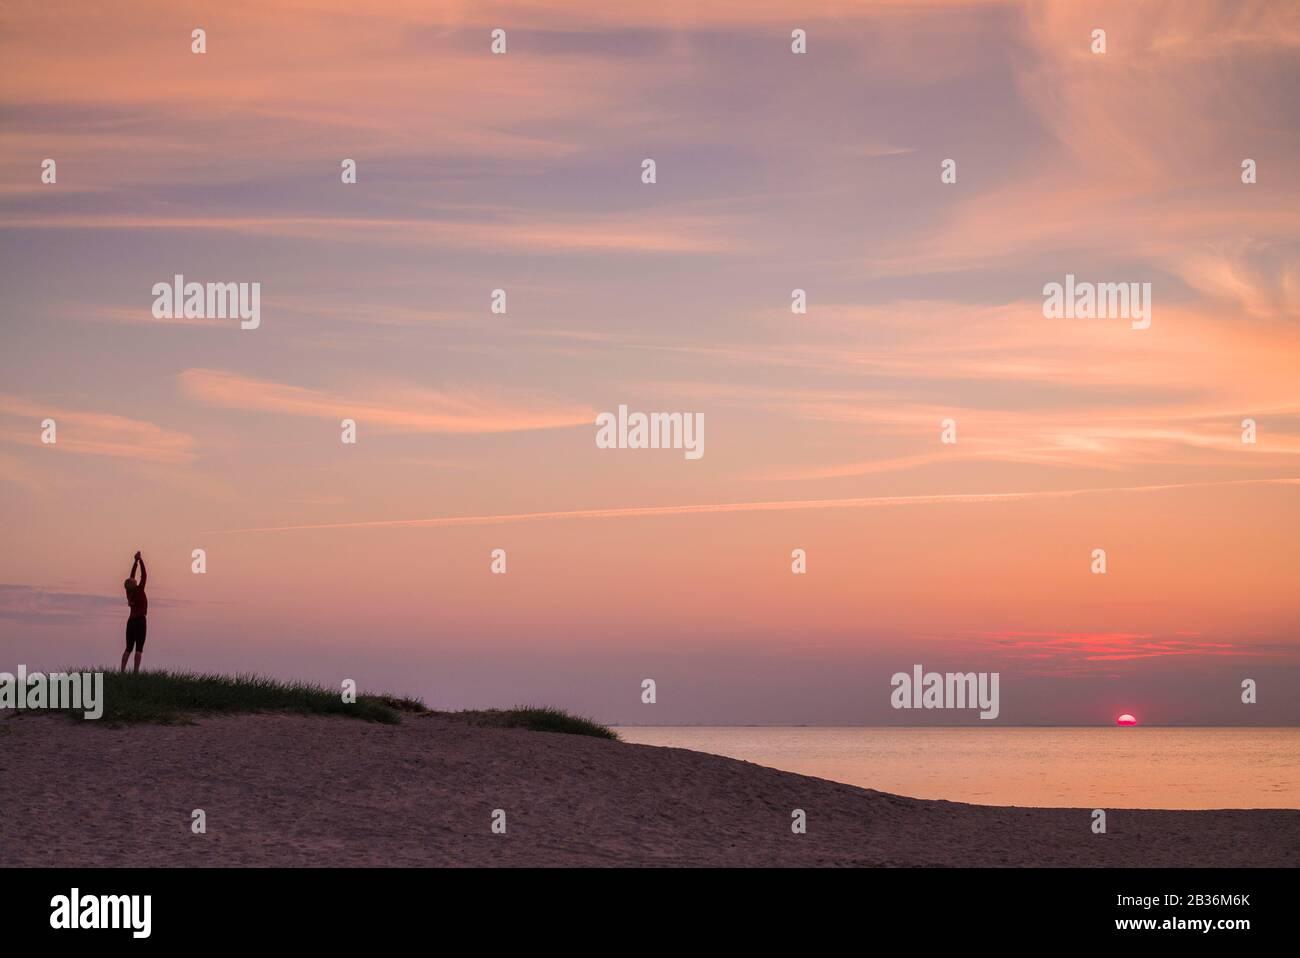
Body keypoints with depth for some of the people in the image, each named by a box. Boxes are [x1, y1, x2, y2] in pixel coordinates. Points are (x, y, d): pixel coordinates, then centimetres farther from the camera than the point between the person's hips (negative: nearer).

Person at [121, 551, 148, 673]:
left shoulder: (129, 593, 4)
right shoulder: (139, 591, -9)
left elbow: (132, 576, 13)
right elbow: (144, 576, -6)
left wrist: (135, 562, 14)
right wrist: (141, 561, 0)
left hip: (131, 621, 6)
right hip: (140, 620, -6)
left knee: (128, 648, 9)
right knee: (139, 648, -6)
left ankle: (122, 670, 1)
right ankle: (136, 671, -13)